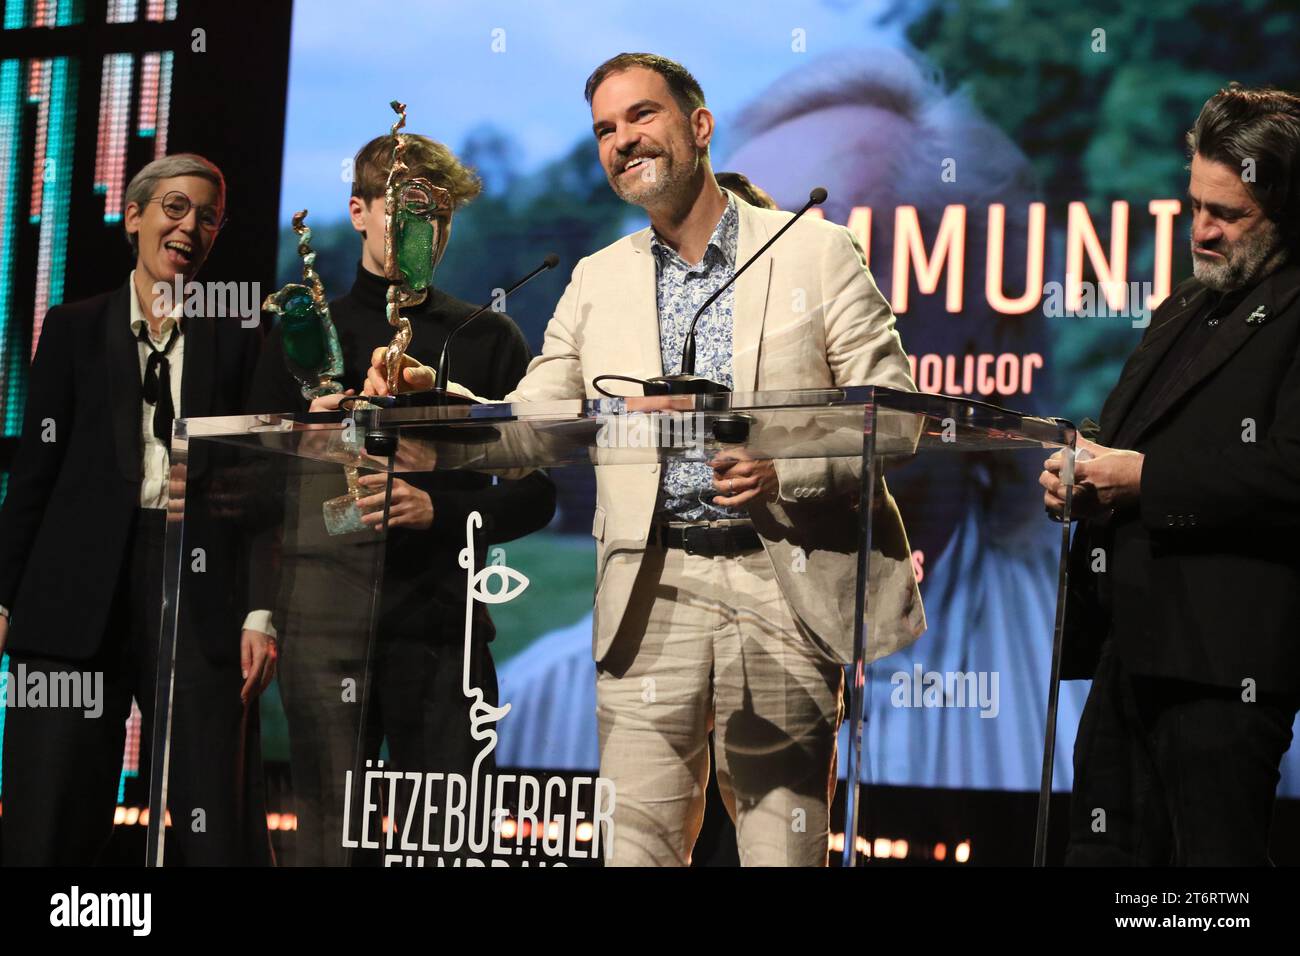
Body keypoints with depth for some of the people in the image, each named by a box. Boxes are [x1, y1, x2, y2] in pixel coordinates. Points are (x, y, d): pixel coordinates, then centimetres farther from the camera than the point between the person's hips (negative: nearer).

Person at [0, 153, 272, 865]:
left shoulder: (239, 338, 11)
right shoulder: (74, 329, 13)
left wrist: (261, 615, -3)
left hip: (202, 592, -1)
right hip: (79, 592, 1)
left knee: (219, 826, -6)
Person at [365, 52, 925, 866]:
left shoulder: (817, 253, 4)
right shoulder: (598, 282, 15)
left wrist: (785, 472, -16)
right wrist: (433, 398, -6)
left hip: (779, 585, -2)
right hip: (650, 594, 3)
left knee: (784, 848, 0)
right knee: (634, 844, -4)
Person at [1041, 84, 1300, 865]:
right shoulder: (1185, 310, 22)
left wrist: (1143, 477, -18)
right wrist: (1080, 477, 4)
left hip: (1219, 658, -9)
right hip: (1131, 647, 9)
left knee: (1215, 853, -4)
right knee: (1104, 853, 12)